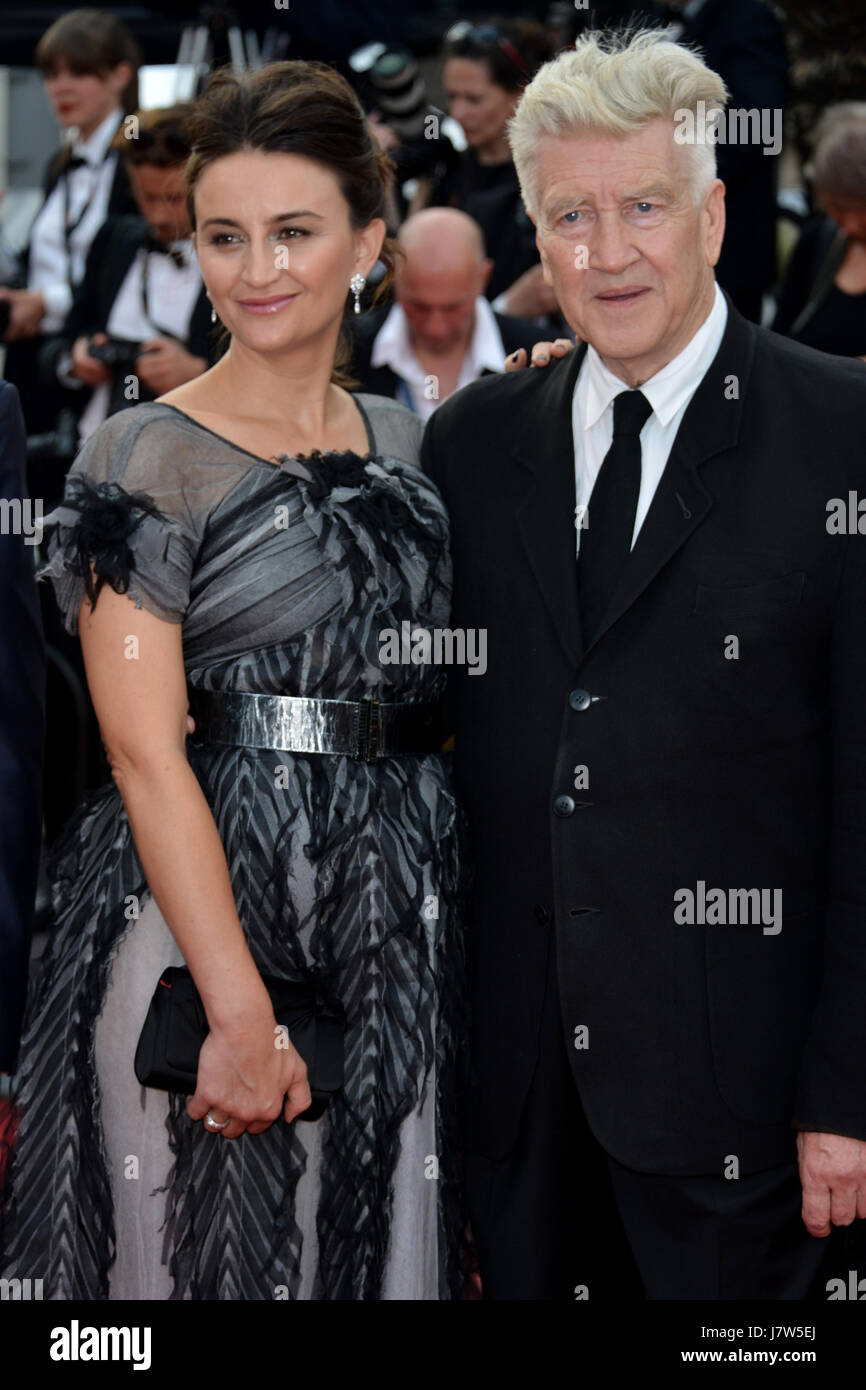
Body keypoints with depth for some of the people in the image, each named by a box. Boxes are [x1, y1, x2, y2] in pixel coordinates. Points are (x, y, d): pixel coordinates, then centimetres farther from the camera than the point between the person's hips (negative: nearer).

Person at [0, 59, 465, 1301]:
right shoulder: (147, 458, -6)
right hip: (194, 908, -5)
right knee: (206, 1243, 4)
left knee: (386, 1240, 10)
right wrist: (241, 1008, -19)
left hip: (402, 920, 5)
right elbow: (146, 752, -13)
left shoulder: (413, 442, 11)